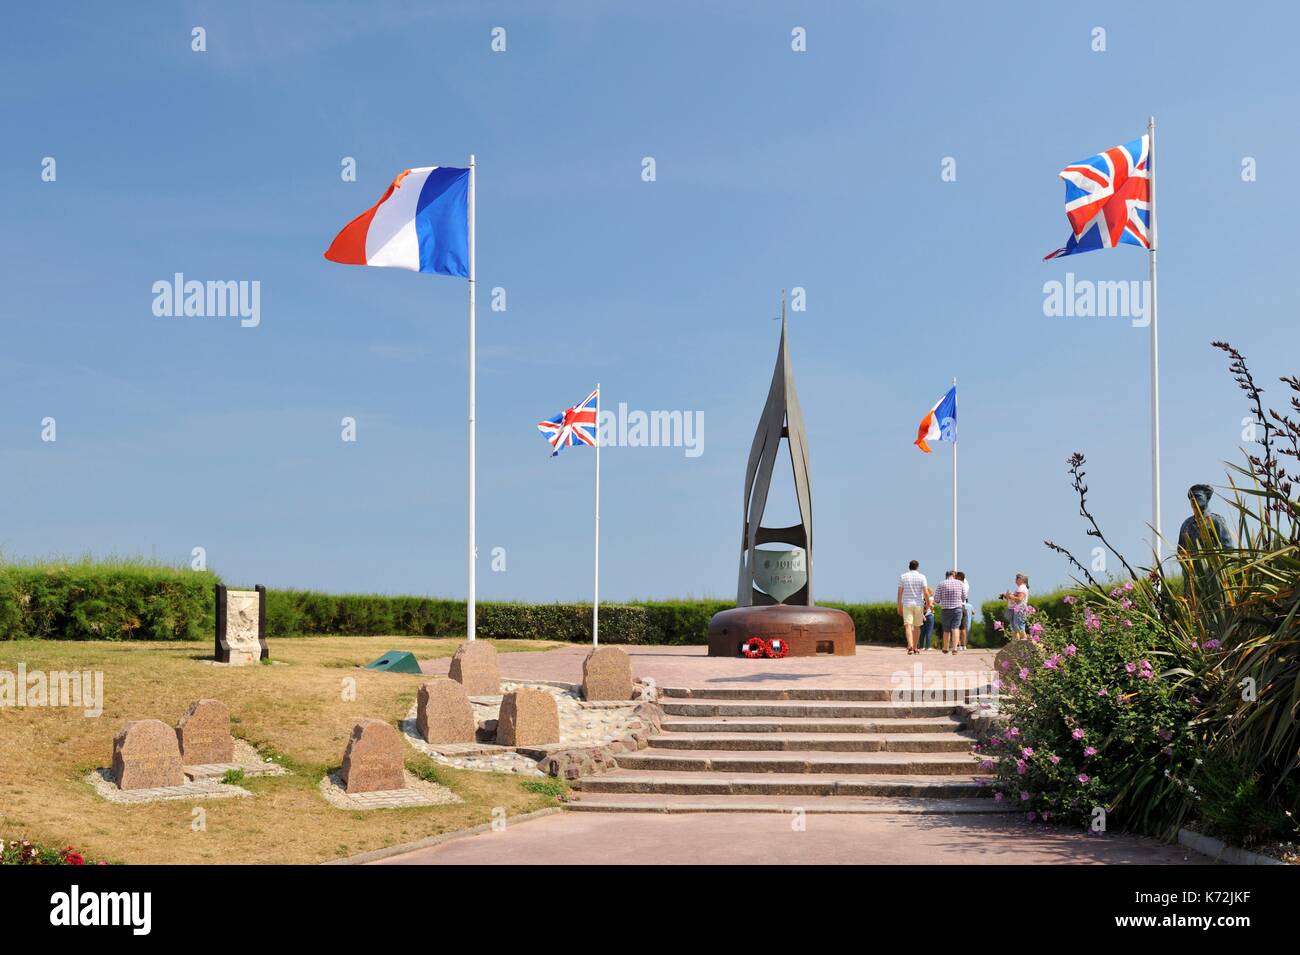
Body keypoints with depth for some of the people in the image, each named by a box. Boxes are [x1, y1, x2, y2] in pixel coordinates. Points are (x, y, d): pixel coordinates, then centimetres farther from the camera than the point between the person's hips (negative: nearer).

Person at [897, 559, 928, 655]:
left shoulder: (903, 577, 3)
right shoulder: (921, 577, 0)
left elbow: (899, 593, 2)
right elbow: (925, 592, -6)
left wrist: (899, 607, 7)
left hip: (906, 604, 0)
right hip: (919, 604, 0)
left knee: (908, 625, -8)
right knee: (917, 626, 13)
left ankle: (910, 645, -28)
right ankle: (915, 647, 21)